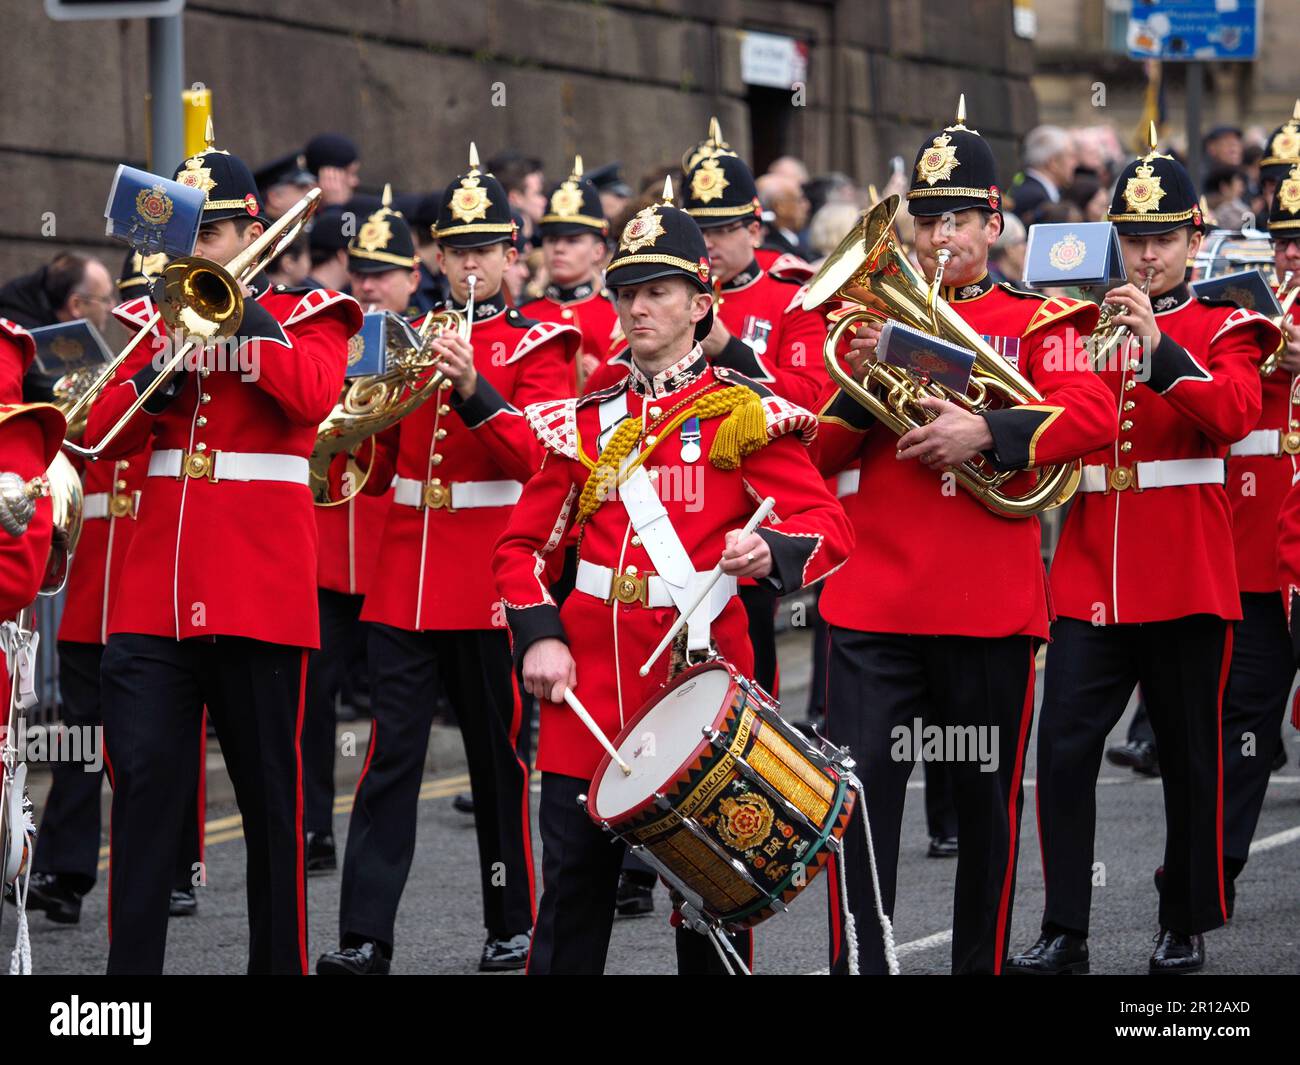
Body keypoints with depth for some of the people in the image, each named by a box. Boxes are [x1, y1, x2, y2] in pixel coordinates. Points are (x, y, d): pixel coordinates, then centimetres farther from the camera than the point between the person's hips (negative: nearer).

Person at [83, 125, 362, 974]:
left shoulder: (307, 316, 5)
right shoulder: (167, 318, 16)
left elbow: (314, 396, -17)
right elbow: (103, 434, 6)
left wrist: (244, 314, -11)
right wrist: (158, 371, -9)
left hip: (260, 594, -3)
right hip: (157, 592, 3)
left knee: (271, 790, 5)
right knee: (144, 780, -4)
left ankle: (281, 959, 14)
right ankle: (132, 965, -2)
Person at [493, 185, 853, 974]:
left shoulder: (745, 414, 1)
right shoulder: (584, 422, 12)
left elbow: (830, 525, -6)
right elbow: (523, 544, 15)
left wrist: (772, 550, -28)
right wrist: (538, 637, -2)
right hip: (591, 677, 3)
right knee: (572, 887, 3)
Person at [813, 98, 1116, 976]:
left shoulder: (1036, 321, 5)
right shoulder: (879, 316, 10)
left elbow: (1095, 416, -12)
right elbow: (821, 455, 6)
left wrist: (986, 432, -24)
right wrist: (861, 382, -12)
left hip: (993, 604, -1)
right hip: (876, 601, 1)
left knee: (989, 799, 9)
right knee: (860, 793, -7)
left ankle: (983, 961, 21)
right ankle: (857, 965, -4)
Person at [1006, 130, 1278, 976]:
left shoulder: (1224, 328, 3)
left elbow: (1234, 412, -17)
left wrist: (1159, 351, -27)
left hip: (1187, 581, -2)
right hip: (1090, 580, 2)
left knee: (1191, 760, 6)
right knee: (1064, 748, -8)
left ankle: (1187, 926, 18)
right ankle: (1064, 932, -4)